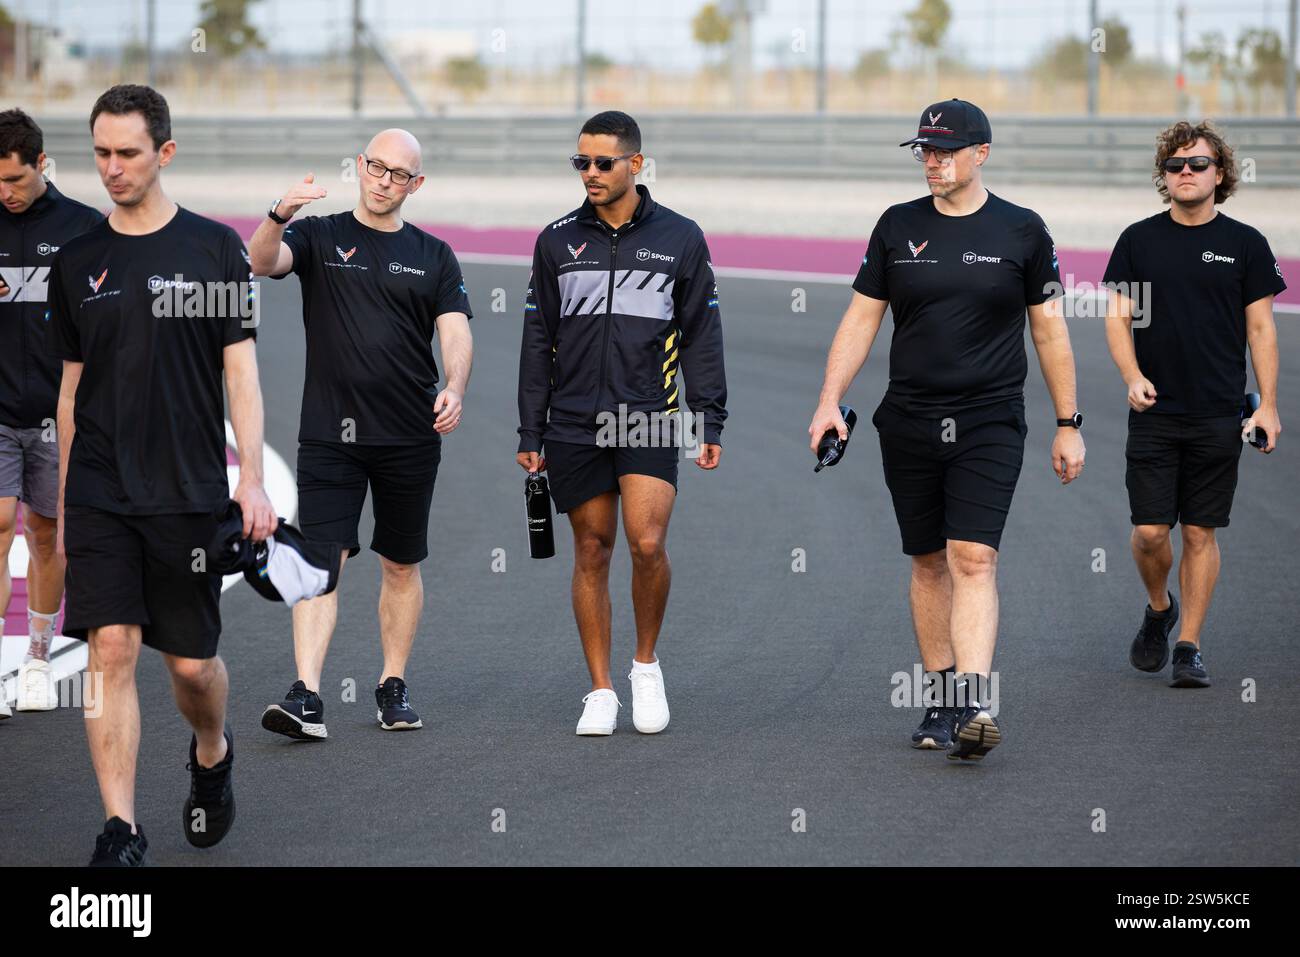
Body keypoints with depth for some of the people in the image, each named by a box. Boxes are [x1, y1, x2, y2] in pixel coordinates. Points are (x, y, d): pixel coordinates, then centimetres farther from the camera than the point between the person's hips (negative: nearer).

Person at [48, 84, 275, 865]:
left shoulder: (215, 248, 0)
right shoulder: (78, 262, 7)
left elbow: (241, 371, -2)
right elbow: (72, 390, 13)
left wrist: (252, 480, -11)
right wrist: (63, 504, 12)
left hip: (188, 493, -2)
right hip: (99, 497, 2)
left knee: (192, 661, 5)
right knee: (112, 648, -8)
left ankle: (213, 754, 38)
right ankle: (121, 831, -6)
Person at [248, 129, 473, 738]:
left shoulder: (433, 255, 10)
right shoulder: (319, 238, 5)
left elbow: (455, 330, 0)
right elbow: (261, 261, -14)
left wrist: (454, 389, -20)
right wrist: (279, 216, -36)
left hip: (410, 437, 2)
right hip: (329, 433, -2)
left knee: (402, 566, 10)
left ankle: (393, 687, 23)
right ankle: (306, 697, -16)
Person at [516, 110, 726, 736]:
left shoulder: (679, 238, 4)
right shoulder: (557, 240, 8)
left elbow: (702, 336, 6)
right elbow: (537, 342, 11)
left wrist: (711, 422, 0)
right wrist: (530, 433, 7)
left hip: (649, 419, -2)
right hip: (574, 425, 2)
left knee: (647, 544, -15)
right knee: (592, 552, 5)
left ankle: (647, 663, 8)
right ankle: (601, 691, 12)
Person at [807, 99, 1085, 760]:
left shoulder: (1022, 231, 2)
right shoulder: (898, 227, 7)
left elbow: (1049, 330, 7)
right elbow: (861, 320, 9)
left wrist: (1068, 424, 7)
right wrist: (829, 402, -2)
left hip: (991, 424, -3)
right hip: (908, 425, 3)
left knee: (973, 559, -15)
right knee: (929, 563, 8)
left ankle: (974, 706, -23)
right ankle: (943, 699, 17)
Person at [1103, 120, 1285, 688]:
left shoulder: (1245, 244, 3)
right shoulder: (1139, 240, 4)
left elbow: (1260, 328, 5)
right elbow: (1117, 317, 5)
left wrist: (1267, 405, -2)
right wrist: (1133, 376, -13)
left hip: (1219, 416, 0)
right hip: (1154, 413, 0)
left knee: (1200, 534, 2)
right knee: (1150, 531, -4)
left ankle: (1189, 647, 10)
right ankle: (1159, 609, 25)